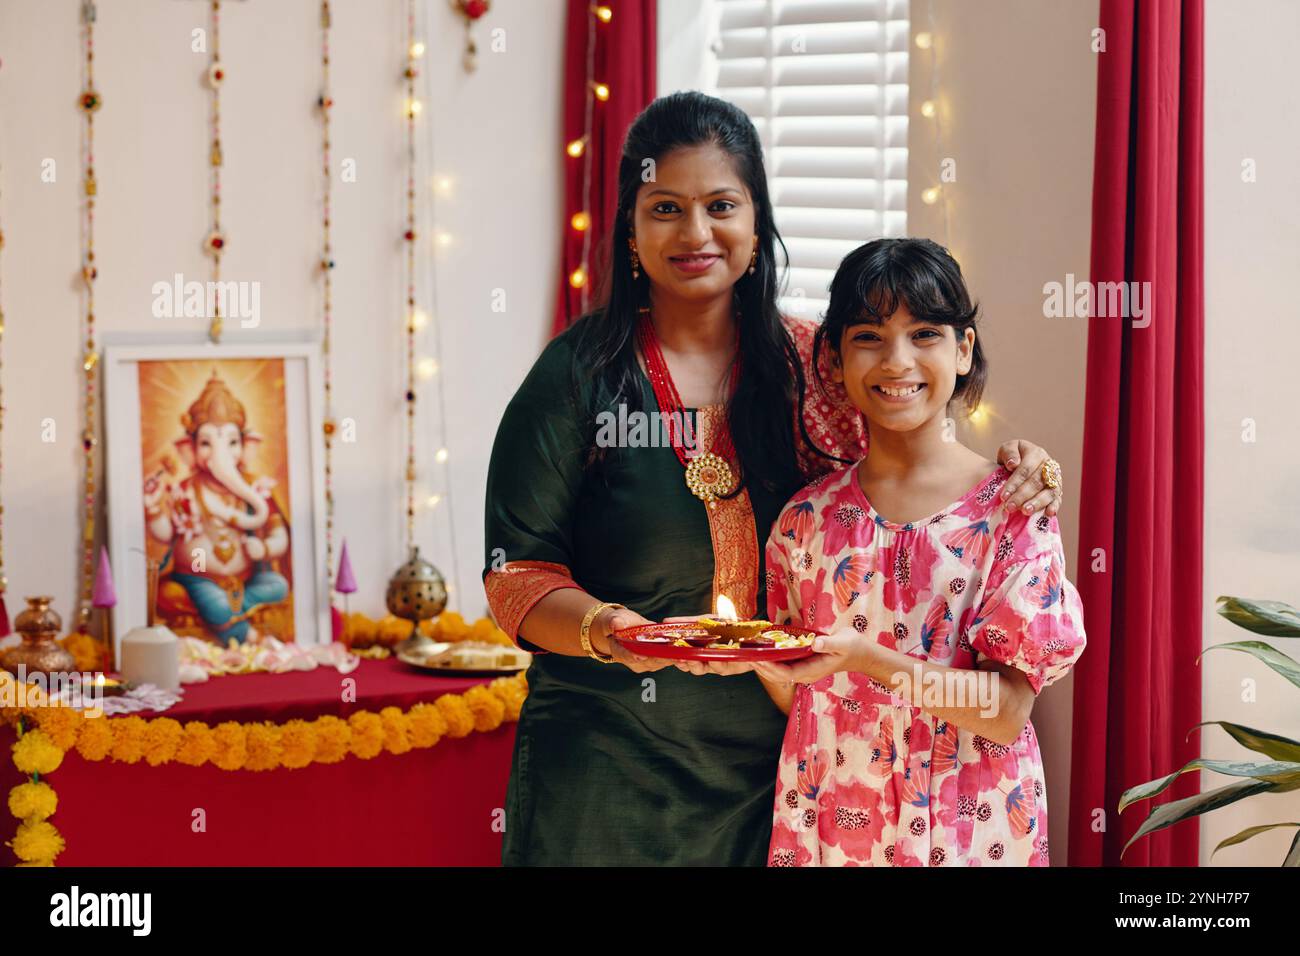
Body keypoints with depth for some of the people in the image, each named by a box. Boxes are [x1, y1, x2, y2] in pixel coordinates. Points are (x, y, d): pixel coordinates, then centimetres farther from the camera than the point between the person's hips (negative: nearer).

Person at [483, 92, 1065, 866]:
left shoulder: (808, 364, 3)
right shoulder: (577, 379, -6)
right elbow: (517, 576, -6)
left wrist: (1012, 480, -9)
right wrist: (600, 628, -26)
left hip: (771, 769, 3)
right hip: (609, 769, -3)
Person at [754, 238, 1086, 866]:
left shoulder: (1009, 508, -9)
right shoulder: (807, 517, 1)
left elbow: (1010, 709, -15)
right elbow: (799, 703, 8)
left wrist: (866, 661, -25)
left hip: (963, 827, -3)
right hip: (825, 827, 3)